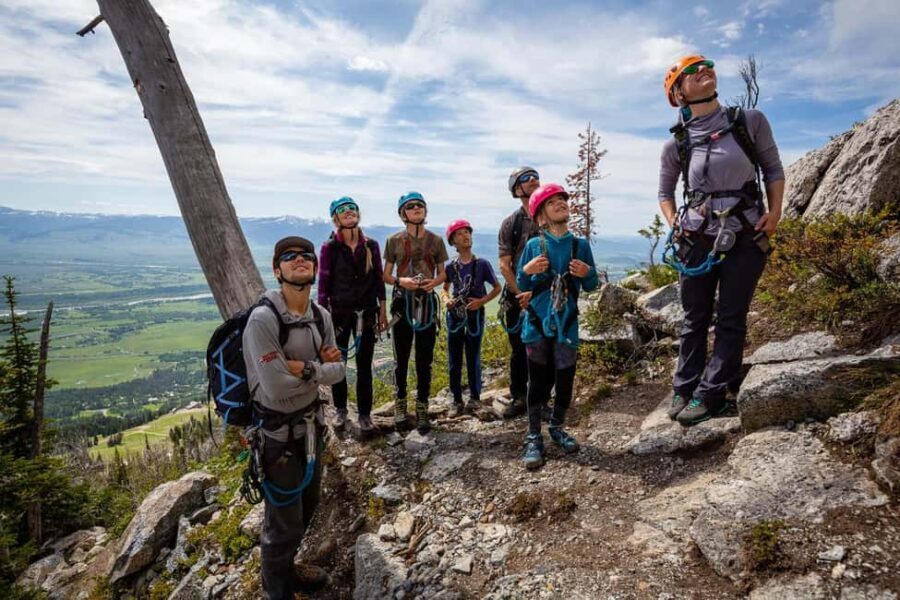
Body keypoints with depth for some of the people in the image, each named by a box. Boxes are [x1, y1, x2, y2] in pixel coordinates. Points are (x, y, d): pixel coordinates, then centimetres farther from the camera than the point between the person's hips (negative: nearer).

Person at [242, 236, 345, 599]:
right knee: (284, 520, 10)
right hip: (277, 431, -7)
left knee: (307, 504, 26)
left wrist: (307, 369, -19)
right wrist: (318, 370, -16)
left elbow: (338, 370, 0)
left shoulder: (321, 315, -3)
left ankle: (287, 568, 52)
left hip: (311, 422, 7)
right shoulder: (263, 319, -26)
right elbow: (276, 388, -29)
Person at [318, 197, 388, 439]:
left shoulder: (371, 245, 2)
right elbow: (323, 284, -5)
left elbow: (379, 280, 7)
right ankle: (340, 410, 28)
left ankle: (365, 415, 15)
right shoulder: (329, 248, -5)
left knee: (364, 366, 5)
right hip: (339, 312, -1)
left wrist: (383, 312, 6)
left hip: (366, 313, 2)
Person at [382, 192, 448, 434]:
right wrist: (400, 280, -16)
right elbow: (386, 275, 6)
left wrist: (433, 282, -10)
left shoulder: (435, 240, 6)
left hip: (427, 301, 1)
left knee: (425, 360, 4)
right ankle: (400, 405, 21)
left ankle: (422, 409, 13)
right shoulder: (394, 240, 2)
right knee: (401, 358, 5)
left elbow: (442, 273, 12)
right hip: (402, 301, -1)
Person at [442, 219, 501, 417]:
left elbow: (497, 287, 3)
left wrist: (482, 301, -12)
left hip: (474, 315, -2)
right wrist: (446, 299, -4)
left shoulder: (482, 264, -4)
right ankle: (457, 400, 15)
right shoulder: (450, 266, 3)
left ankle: (474, 398, 19)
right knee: (454, 361, 5)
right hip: (455, 316, 3)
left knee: (473, 359, 4)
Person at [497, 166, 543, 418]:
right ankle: (518, 398, 20)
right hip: (517, 295, 1)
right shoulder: (510, 223, 2)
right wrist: (521, 293, -10)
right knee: (519, 349, 8)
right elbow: (505, 265, -1)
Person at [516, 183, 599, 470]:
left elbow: (591, 286, 8)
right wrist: (527, 271, -17)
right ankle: (534, 438, 19)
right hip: (538, 324, -1)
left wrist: (588, 273, -13)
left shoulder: (581, 245, 2)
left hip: (567, 325, 2)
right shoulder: (533, 246, -3)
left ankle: (557, 428, 32)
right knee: (538, 381, 6)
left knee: (565, 381, 8)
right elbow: (521, 285, 3)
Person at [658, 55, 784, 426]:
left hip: (746, 237, 0)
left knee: (731, 319, 1)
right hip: (698, 239, 0)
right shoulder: (676, 144, 1)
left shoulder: (751, 121, 1)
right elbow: (665, 192, 14)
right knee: (695, 319, 7)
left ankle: (709, 396, 8)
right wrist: (675, 225, -2)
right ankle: (683, 391, 18)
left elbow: (773, 168, 10)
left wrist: (774, 211, -4)